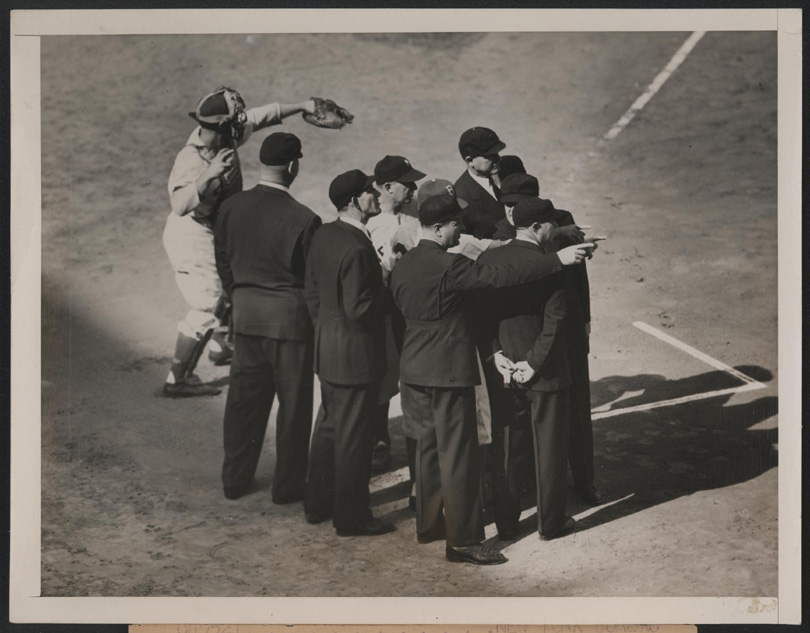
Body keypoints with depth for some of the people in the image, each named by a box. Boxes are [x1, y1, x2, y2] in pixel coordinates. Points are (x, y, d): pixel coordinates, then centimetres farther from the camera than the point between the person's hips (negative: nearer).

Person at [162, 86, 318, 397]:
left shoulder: (225, 136, -9)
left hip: (216, 233, 10)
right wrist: (210, 174, -55)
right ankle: (177, 380, 3)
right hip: (193, 237, -10)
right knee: (205, 308, -6)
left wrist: (301, 106, 12)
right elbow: (180, 204, -47)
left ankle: (221, 348, 50)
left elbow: (260, 116, 7)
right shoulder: (192, 161, -33)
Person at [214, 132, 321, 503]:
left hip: (245, 315, 5)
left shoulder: (231, 208, -5)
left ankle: (235, 479, 26)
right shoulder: (303, 220, -20)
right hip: (290, 318, -5)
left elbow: (223, 263, 6)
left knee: (244, 400, 16)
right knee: (293, 404, 9)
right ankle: (288, 486, 19)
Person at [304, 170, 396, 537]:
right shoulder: (357, 248, -25)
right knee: (353, 435, 2)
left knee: (329, 424, 21)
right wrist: (391, 294, -9)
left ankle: (317, 504, 33)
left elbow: (312, 293, 11)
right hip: (356, 355, -9)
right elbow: (359, 308, -25)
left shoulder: (323, 235, 4)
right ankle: (351, 517, 13)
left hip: (327, 348, 9)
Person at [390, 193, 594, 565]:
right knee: (457, 453, -3)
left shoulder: (402, 266, 6)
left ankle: (428, 524, 29)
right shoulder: (448, 266, -20)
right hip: (448, 370, -9)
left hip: (414, 368, 9)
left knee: (429, 446, 19)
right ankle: (462, 540, 1)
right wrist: (557, 259, -20)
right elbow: (504, 277, -24)